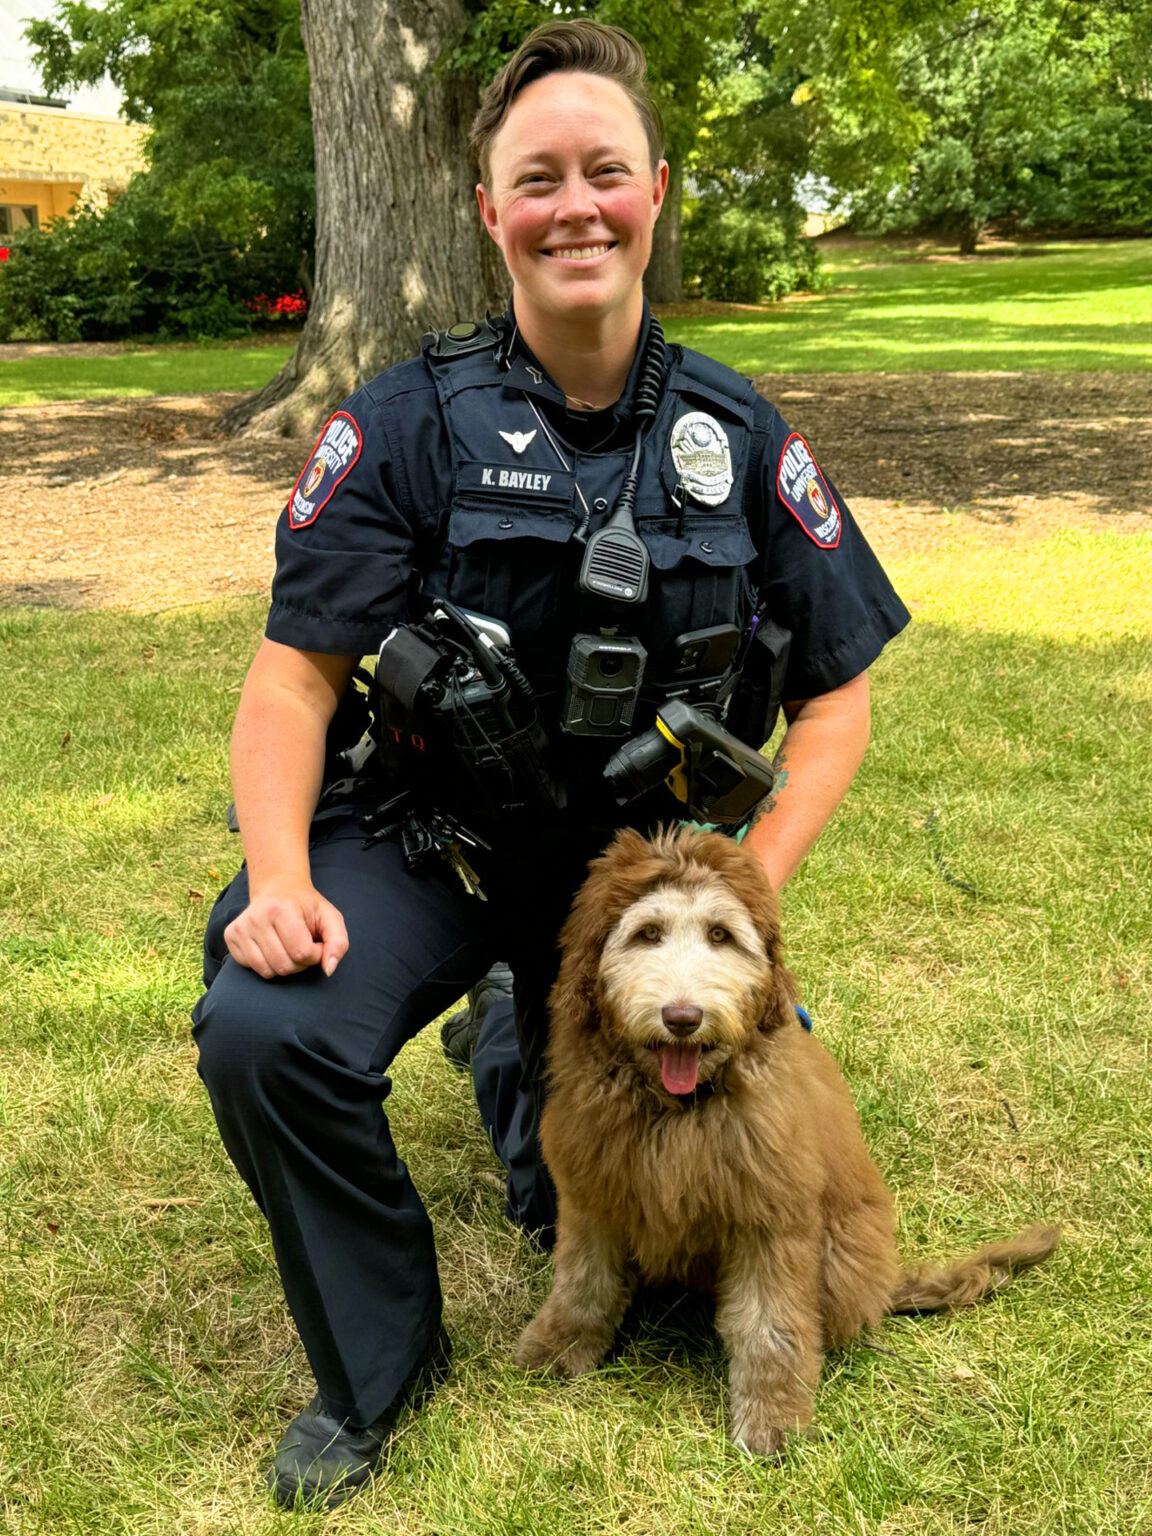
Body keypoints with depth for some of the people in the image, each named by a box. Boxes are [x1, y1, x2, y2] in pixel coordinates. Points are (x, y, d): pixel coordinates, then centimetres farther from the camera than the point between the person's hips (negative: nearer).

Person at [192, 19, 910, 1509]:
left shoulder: (736, 435, -5)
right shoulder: (408, 421, -12)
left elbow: (836, 691, 0)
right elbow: (295, 670, -13)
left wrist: (747, 888, -13)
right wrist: (279, 874, -30)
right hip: (427, 837, -2)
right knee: (261, 1029, -32)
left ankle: (519, 1053, 48)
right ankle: (377, 1357, -4)